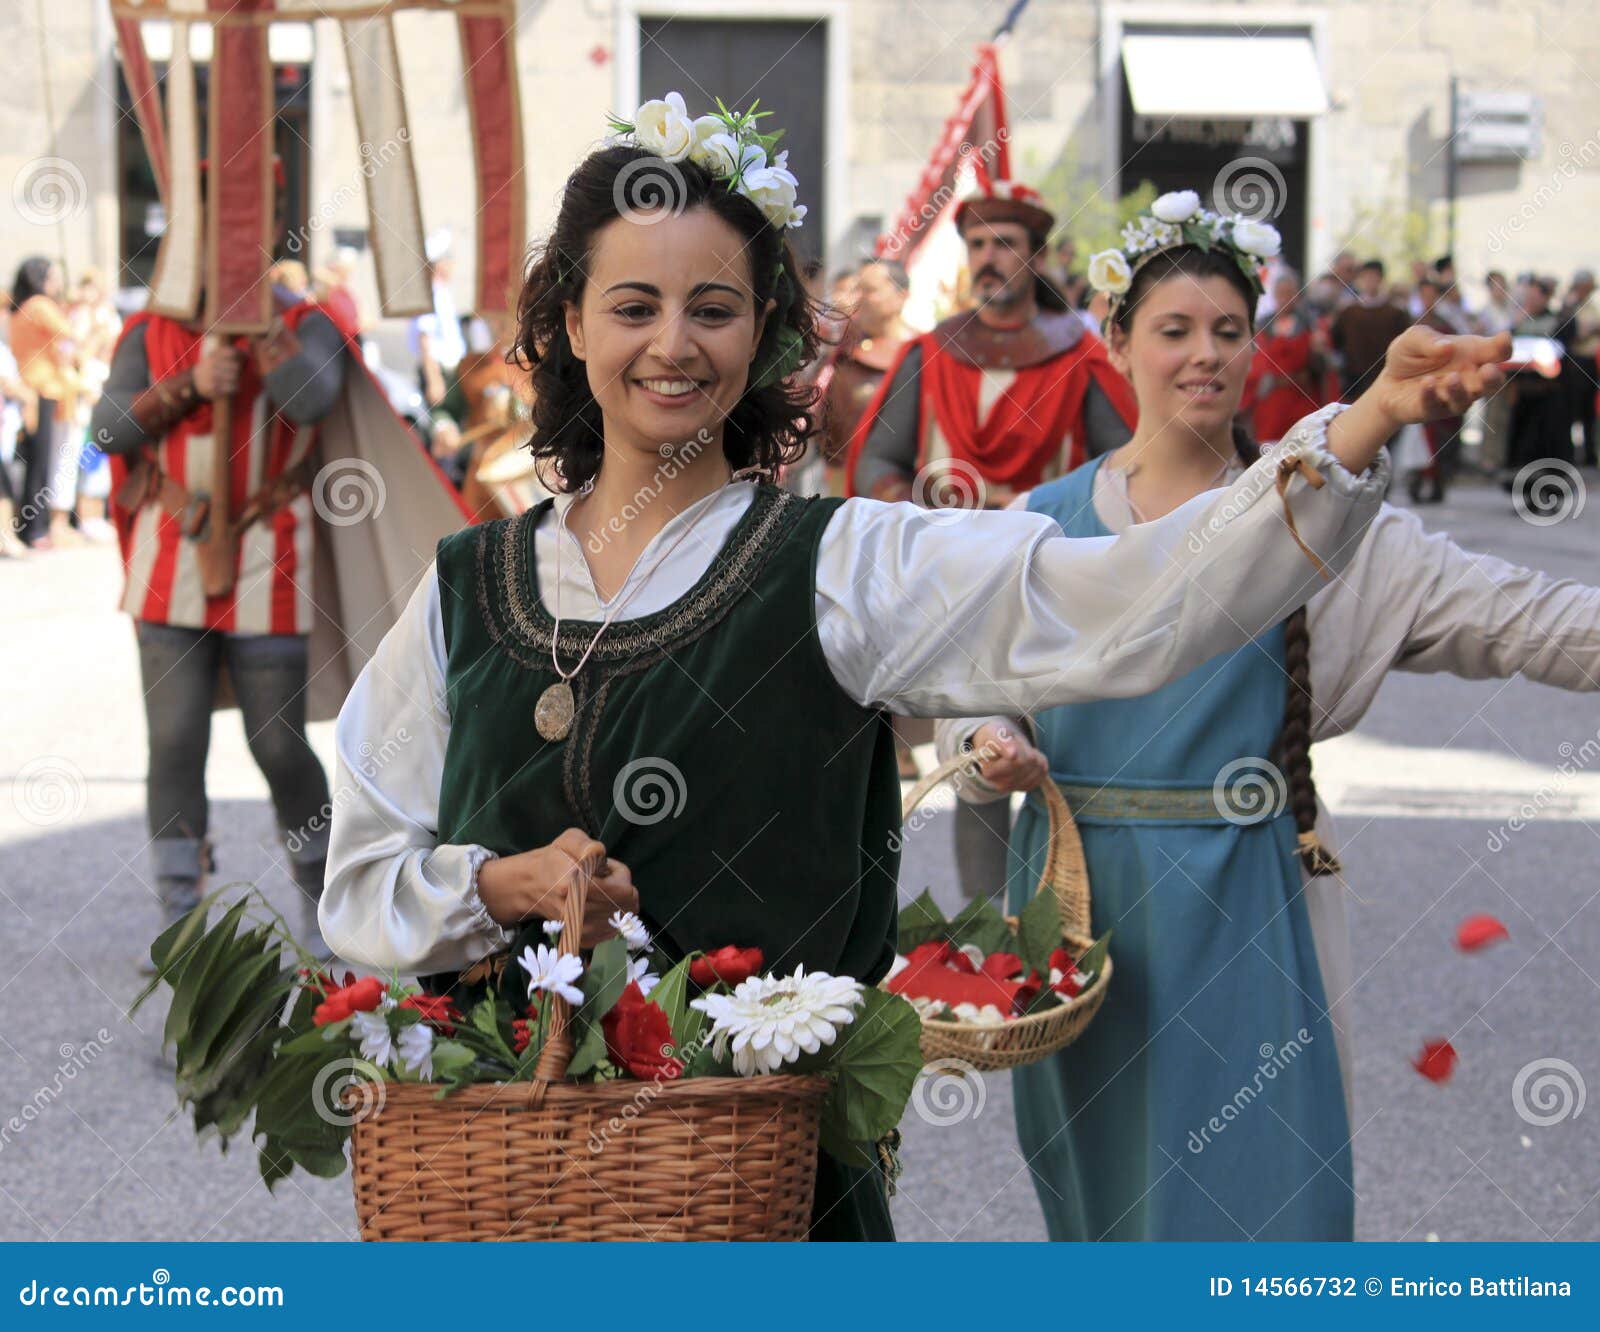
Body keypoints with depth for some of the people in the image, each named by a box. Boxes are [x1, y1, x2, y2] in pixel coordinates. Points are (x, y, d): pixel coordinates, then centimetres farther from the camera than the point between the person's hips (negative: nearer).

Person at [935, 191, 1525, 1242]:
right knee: (1100, 1184, 10)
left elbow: (1500, 613, -8)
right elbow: (970, 693, 11)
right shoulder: (1045, 522, 7)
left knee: (1253, 1191, -3)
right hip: (1079, 891, 2)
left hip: (1245, 908, -2)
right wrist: (989, 745, -11)